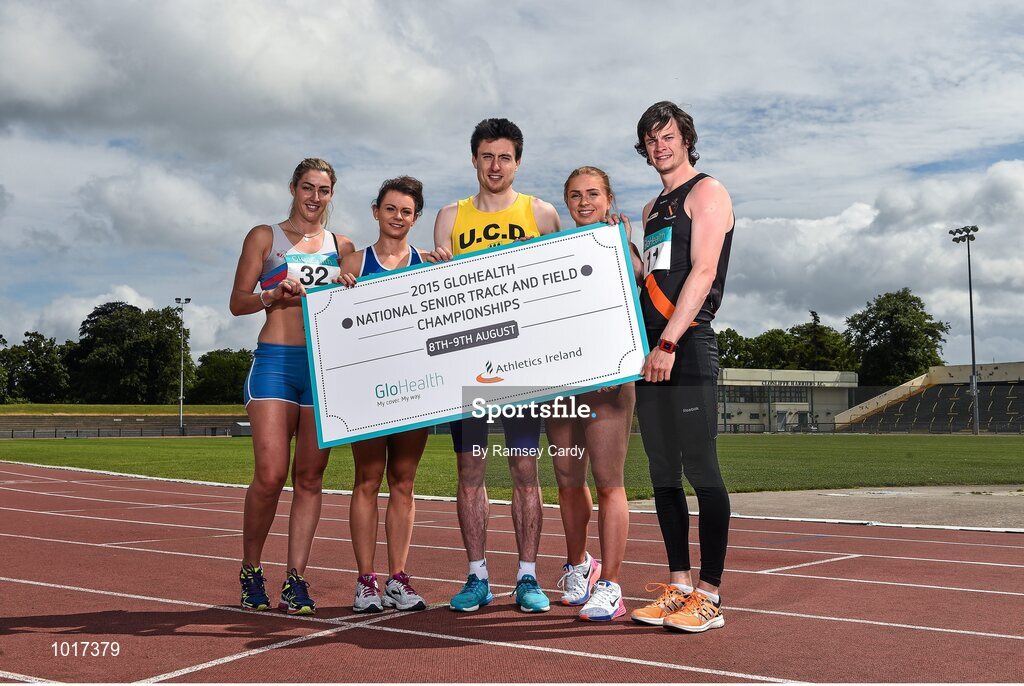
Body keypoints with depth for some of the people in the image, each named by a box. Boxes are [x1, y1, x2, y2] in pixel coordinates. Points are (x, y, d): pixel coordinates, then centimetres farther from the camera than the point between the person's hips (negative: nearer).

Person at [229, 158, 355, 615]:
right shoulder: (264, 237, 11)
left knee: (310, 476, 0)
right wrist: (275, 295, -11)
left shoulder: (343, 247, 18)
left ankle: (295, 580, 5)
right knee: (271, 474, -12)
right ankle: (250, 571, 7)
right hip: (275, 360, -3)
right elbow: (238, 302, 6)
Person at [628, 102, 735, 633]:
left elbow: (702, 272, -11)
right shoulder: (652, 210, 24)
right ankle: (678, 586, 13)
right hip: (651, 349, 8)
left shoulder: (706, 192, 1)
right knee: (663, 473, 7)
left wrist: (669, 342, -19)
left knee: (700, 470, -9)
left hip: (687, 349, -8)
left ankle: (709, 597, -5)